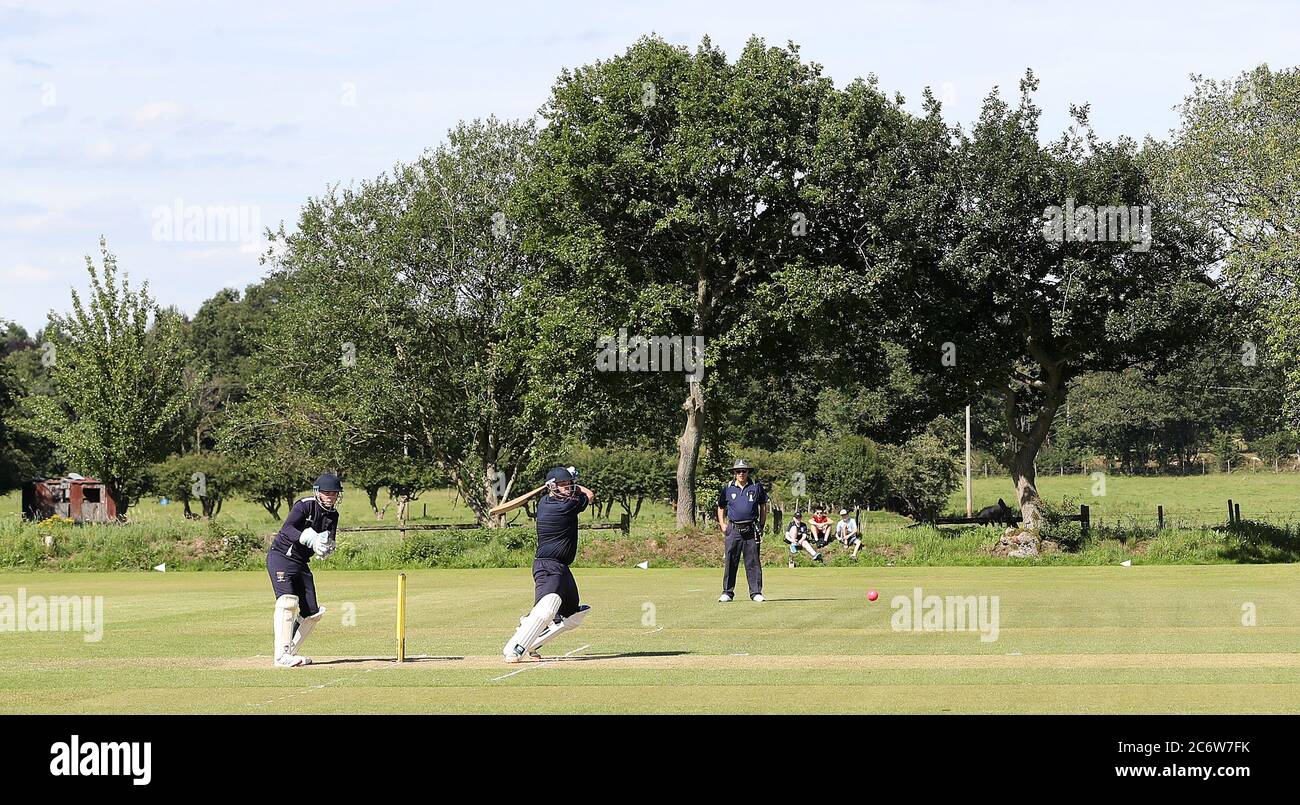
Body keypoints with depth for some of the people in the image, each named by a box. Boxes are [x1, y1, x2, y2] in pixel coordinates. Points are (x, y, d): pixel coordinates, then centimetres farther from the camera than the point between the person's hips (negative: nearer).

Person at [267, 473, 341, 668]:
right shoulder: (305, 506, -17)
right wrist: (310, 540, -46)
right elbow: (286, 529, -32)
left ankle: (290, 653, 16)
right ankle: (282, 656, -28)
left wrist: (327, 547, -25)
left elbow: (330, 544, 0)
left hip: (301, 563, 8)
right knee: (288, 601, -24)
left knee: (312, 613, 5)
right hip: (281, 556, -8)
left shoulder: (332, 515, 5)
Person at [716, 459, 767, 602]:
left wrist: (761, 525, 6)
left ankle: (756, 592, 5)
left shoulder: (756, 487, 6)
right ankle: (727, 592, 7)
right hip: (733, 530, 0)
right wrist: (722, 524, 5)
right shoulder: (727, 489, 7)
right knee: (730, 562, 0)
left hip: (751, 530, 0)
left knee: (753, 562, 0)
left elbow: (763, 507, 13)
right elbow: (721, 508, 18)